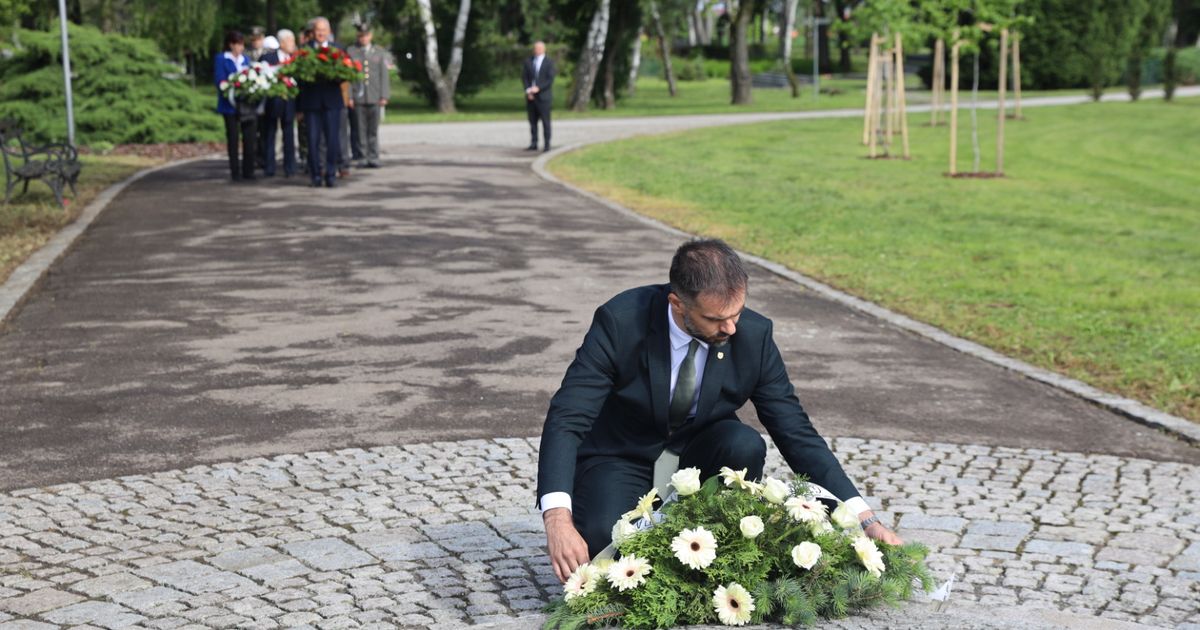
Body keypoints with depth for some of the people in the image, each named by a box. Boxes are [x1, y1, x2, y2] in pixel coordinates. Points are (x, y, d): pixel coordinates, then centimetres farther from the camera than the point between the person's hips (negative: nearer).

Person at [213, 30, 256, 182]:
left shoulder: (245, 59, 13)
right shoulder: (221, 59, -2)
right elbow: (220, 81, -8)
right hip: (230, 105, -4)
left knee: (250, 138, 0)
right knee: (233, 138, 4)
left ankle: (248, 170, 7)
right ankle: (235, 172, 8)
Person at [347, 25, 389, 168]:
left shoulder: (379, 52, 12)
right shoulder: (350, 52, 6)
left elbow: (383, 75, 10)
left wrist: (383, 96, 1)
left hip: (374, 97, 1)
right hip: (358, 97, -1)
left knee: (373, 131, 1)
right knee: (360, 130, 0)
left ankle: (373, 159, 3)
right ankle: (361, 157, 5)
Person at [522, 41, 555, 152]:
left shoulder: (549, 62, 0)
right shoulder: (528, 61, 11)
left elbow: (550, 80, -7)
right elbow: (524, 77, 8)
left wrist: (538, 88, -15)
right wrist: (528, 90, -7)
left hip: (543, 95, -4)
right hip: (530, 96, 4)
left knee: (545, 121, -4)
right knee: (532, 121, 4)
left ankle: (547, 144, -1)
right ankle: (534, 144, 8)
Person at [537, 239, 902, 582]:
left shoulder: (753, 335, -16)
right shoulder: (620, 322, -25)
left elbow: (797, 433, -11)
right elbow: (566, 420, -28)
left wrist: (865, 519, -18)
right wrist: (558, 519, -43)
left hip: (697, 458, 3)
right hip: (622, 461, -3)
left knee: (745, 445, -30)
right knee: (604, 538, -33)